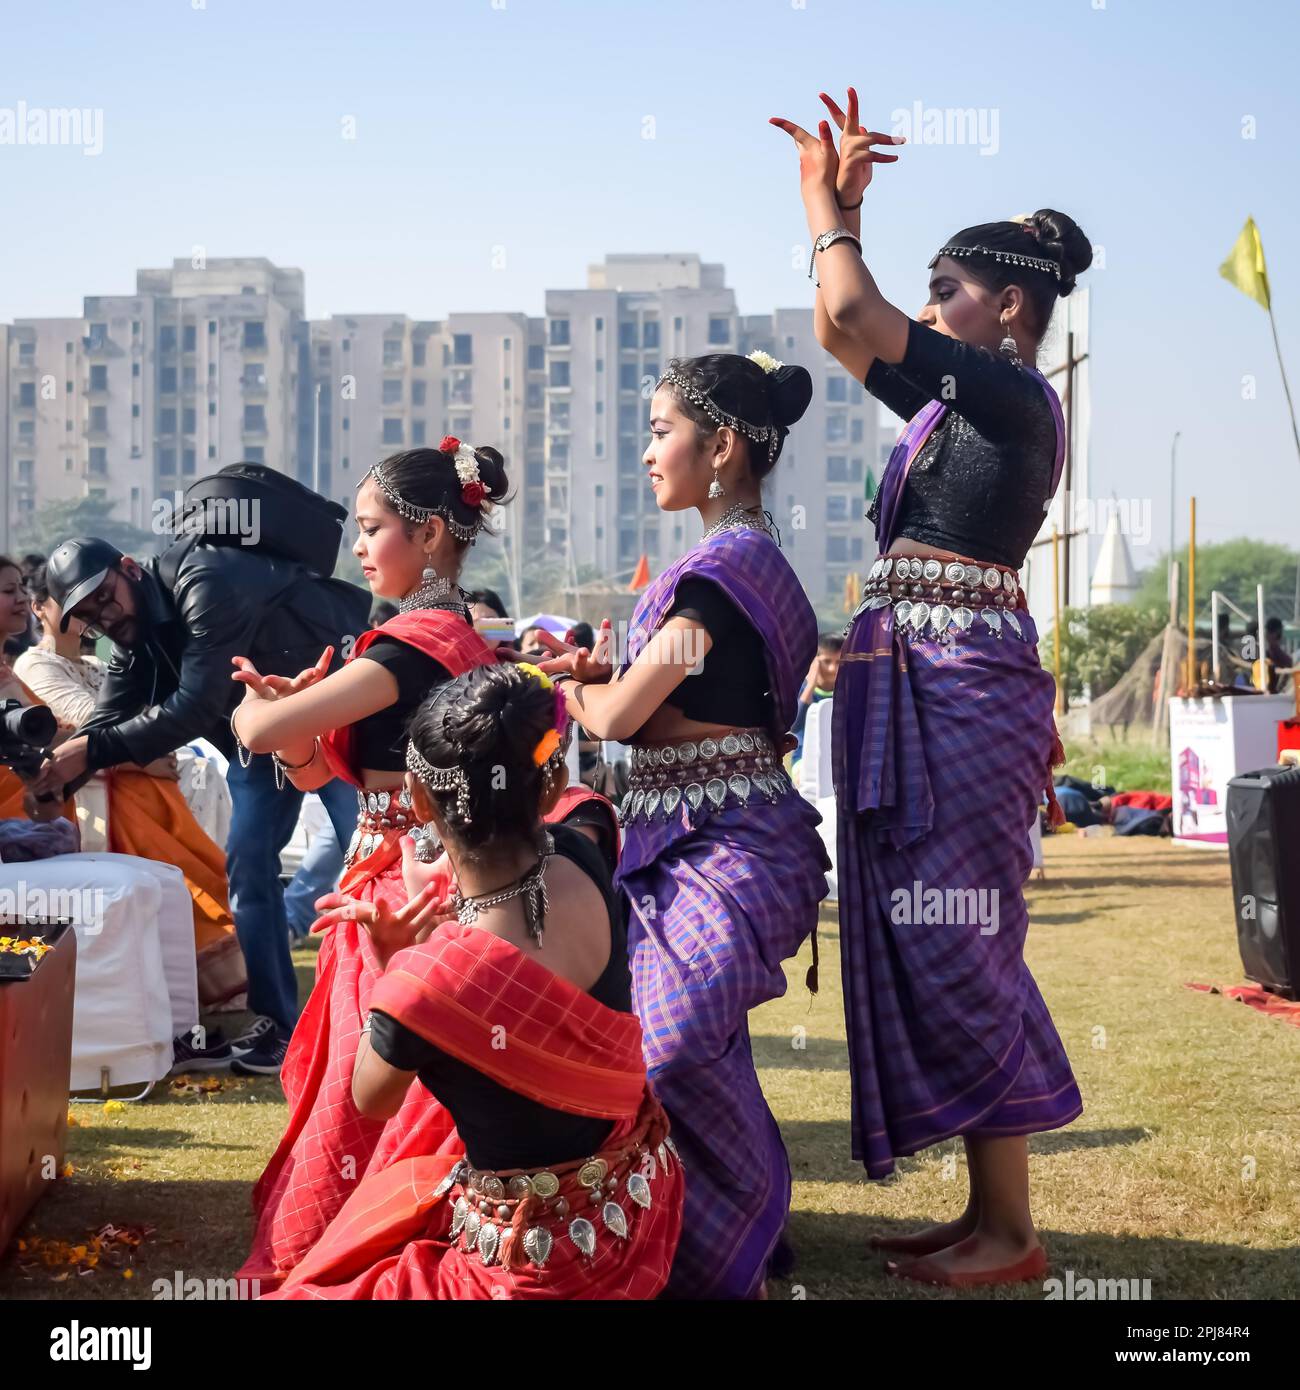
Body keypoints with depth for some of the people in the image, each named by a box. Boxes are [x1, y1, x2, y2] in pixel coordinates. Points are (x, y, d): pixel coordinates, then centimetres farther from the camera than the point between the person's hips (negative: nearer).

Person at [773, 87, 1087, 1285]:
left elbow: (854, 315, -15)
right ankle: (987, 1212, 19)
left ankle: (1010, 1235, 3)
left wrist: (824, 204, 1)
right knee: (934, 945, 11)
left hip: (959, 685, -10)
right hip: (920, 685, 10)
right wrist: (840, 205, 19)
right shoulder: (963, 400, 17)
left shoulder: (1012, 396, -10)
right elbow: (844, 331, 26)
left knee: (951, 942, -6)